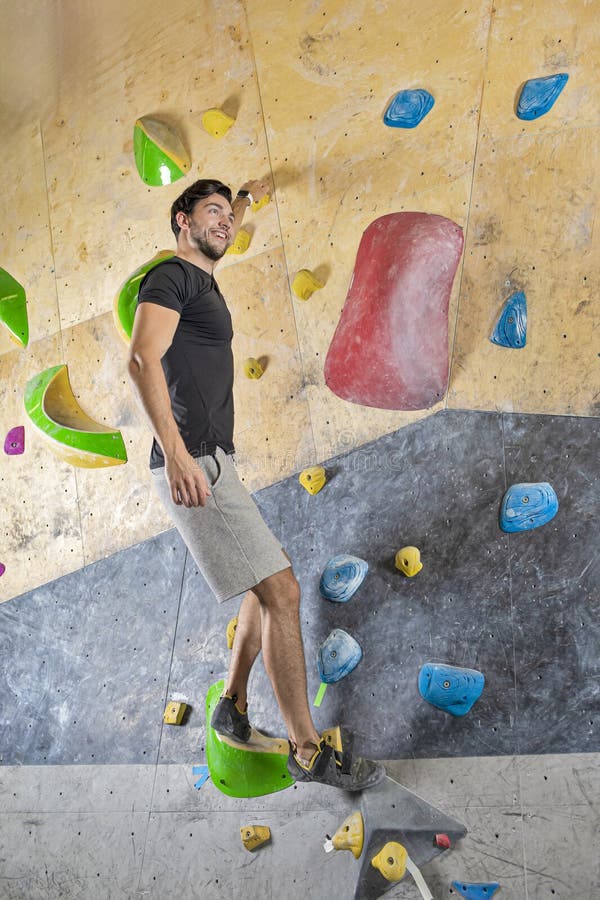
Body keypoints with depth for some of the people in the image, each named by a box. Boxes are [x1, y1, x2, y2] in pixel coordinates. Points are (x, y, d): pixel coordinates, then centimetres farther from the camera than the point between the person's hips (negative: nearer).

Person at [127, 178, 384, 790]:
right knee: (281, 591, -12)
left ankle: (233, 706, 32)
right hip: (192, 464, -11)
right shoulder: (170, 276, -6)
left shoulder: (201, 280, 21)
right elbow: (141, 359, -22)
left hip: (212, 463, 11)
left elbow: (220, 239, 47)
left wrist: (246, 199, 59)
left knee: (267, 586, 17)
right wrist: (175, 451, -32)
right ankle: (308, 751, -1)